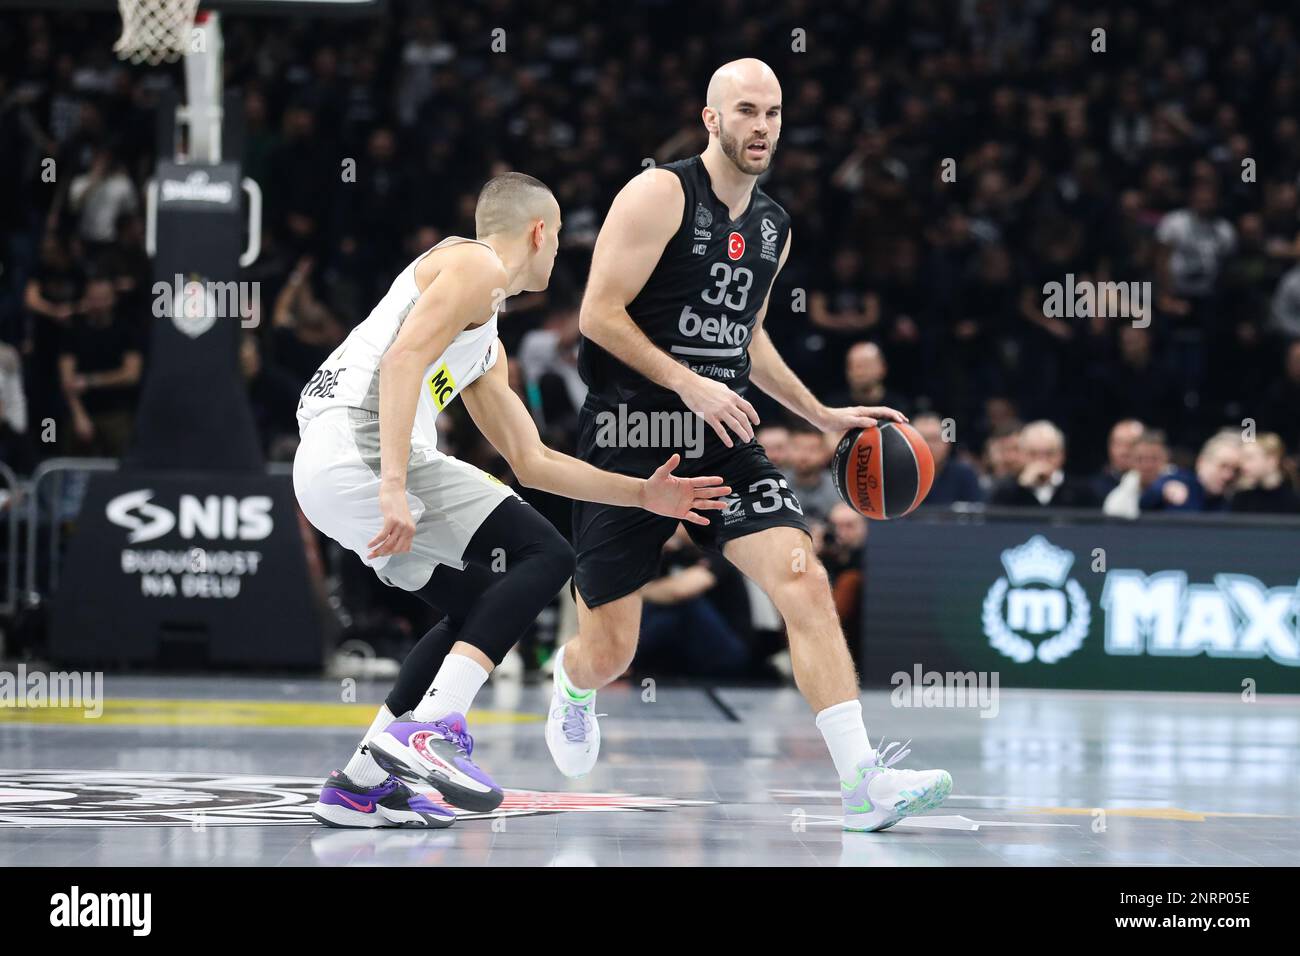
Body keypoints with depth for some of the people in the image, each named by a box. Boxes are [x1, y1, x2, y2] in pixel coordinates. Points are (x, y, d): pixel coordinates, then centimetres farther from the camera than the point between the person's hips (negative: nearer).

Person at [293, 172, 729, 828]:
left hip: (322, 466, 10)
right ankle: (429, 730, -24)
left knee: (480, 608, 19)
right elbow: (402, 358, -15)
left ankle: (359, 785, 14)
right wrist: (394, 487, -23)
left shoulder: (486, 350, 32)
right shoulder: (478, 266, 1)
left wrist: (643, 495, 31)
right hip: (361, 444, -10)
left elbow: (533, 463, 35)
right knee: (543, 556, -10)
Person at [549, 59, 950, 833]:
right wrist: (690, 384, -21)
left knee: (805, 581, -19)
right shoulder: (660, 194, -10)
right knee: (609, 653, 3)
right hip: (629, 440, -5)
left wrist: (823, 415, 20)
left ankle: (863, 782, -26)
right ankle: (572, 689, 44)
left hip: (724, 440, 5)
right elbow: (600, 314, -14)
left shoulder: (774, 226, 12)